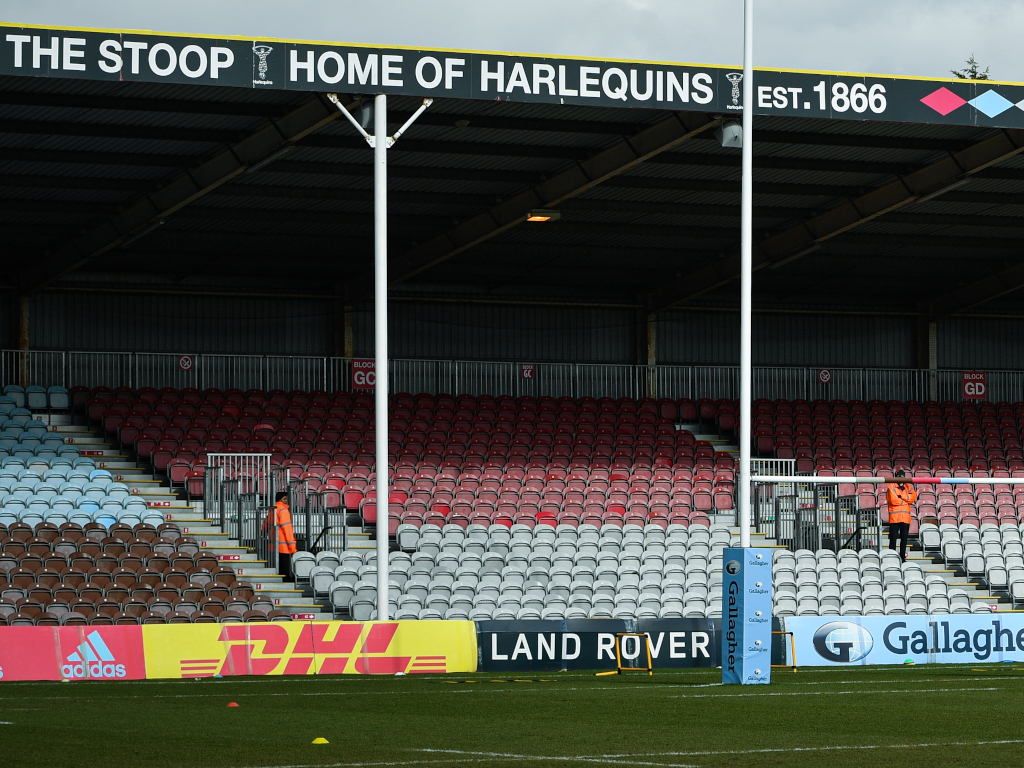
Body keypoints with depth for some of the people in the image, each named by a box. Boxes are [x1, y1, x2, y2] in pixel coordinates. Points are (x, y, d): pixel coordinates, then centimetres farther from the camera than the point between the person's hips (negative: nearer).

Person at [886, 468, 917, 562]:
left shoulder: (907, 487, 17)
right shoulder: (891, 486, 2)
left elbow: (913, 496, 0)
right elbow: (893, 499, -11)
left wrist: (902, 496, -11)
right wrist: (906, 501, -2)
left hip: (906, 517, 4)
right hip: (894, 517, -4)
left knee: (904, 538, 6)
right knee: (893, 538, -6)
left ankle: (903, 557, 11)